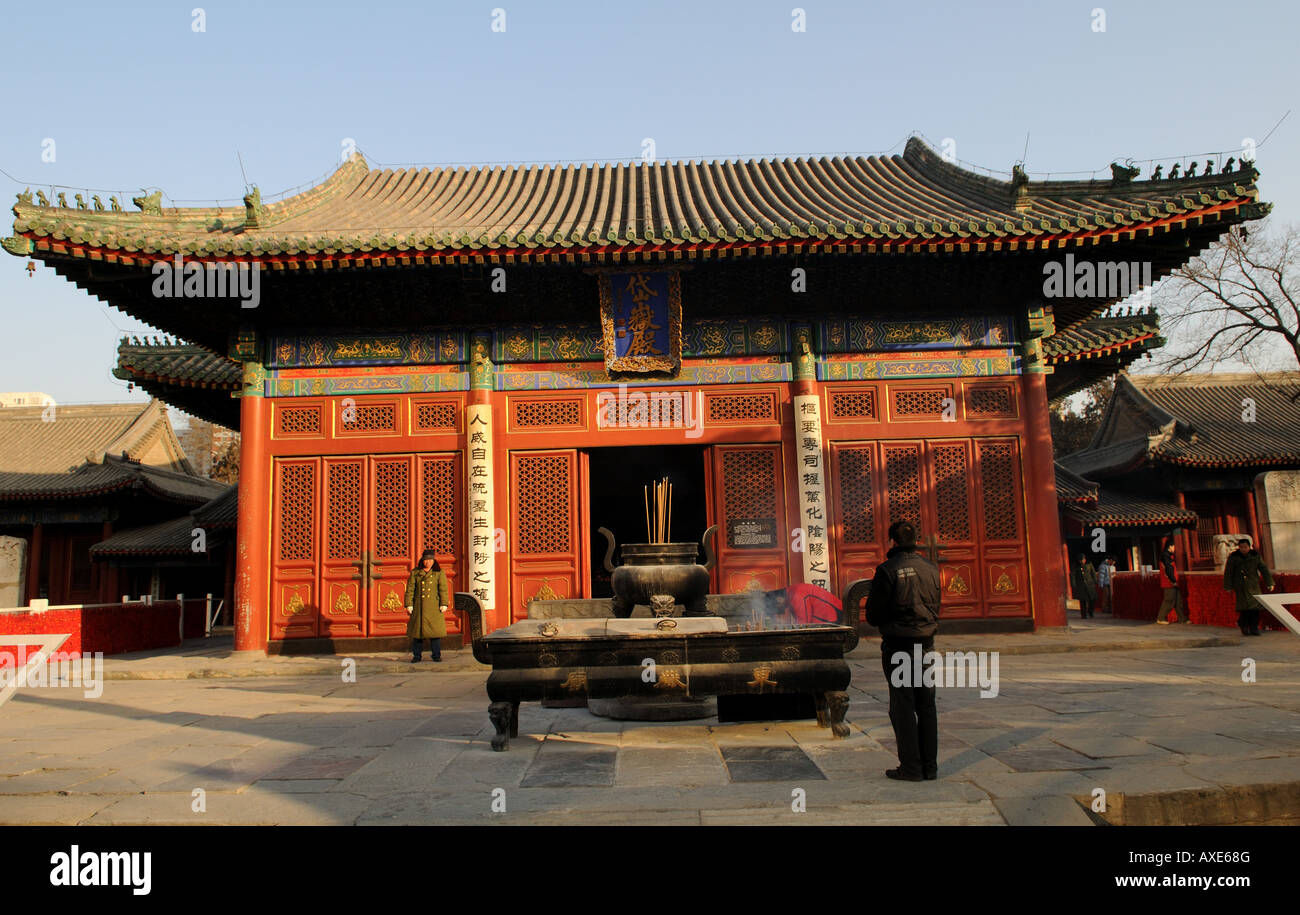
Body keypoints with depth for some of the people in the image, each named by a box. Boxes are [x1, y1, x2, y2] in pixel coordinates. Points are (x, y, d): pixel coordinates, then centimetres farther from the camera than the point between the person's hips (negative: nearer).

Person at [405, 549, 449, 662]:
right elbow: (410, 589, 4)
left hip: (434, 607, -1)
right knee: (417, 630, 2)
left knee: (435, 629, -2)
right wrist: (409, 605, -3)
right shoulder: (415, 573, 8)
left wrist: (443, 604, -8)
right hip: (419, 606, 1)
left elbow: (443, 589, 0)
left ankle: (436, 655, 7)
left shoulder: (439, 573, 6)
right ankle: (416, 656, 11)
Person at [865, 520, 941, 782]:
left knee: (902, 707, 2)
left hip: (898, 645, -5)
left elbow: (873, 615, -10)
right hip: (926, 644, 5)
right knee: (926, 706, 12)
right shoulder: (931, 568, 3)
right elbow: (936, 607, 12)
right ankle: (930, 766, 17)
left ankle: (911, 767, 4)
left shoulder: (887, 570, -13)